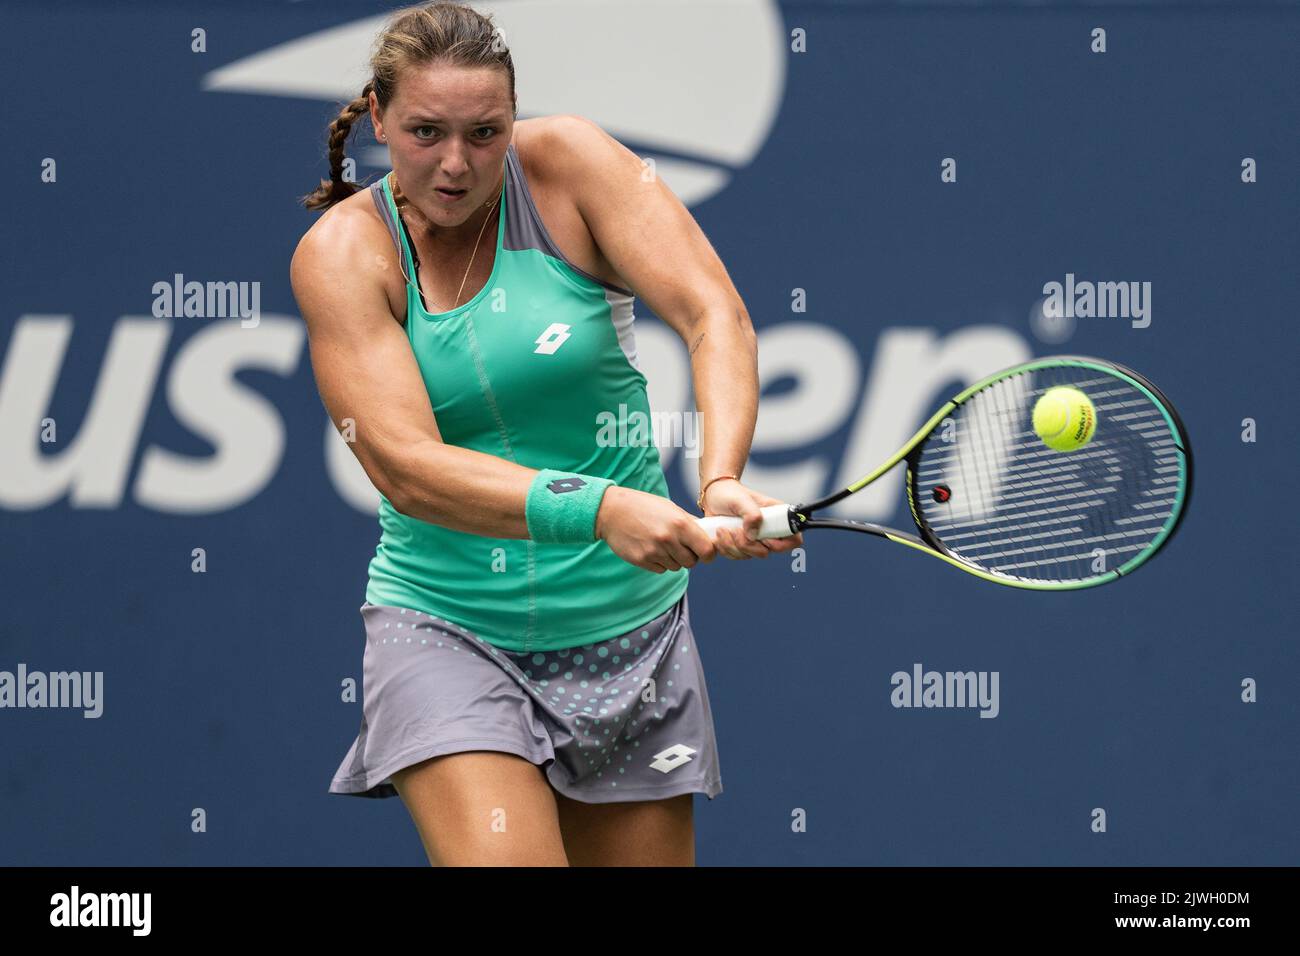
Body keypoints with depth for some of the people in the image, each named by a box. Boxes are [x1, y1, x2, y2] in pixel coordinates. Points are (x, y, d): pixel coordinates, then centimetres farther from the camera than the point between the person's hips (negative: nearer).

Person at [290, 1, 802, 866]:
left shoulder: (568, 163, -5)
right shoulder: (342, 253, -8)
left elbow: (715, 315, -16)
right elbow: (404, 466, -20)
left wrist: (722, 479, -36)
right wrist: (598, 509, -35)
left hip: (629, 627, 2)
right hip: (445, 627, -2)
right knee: (502, 855, -24)